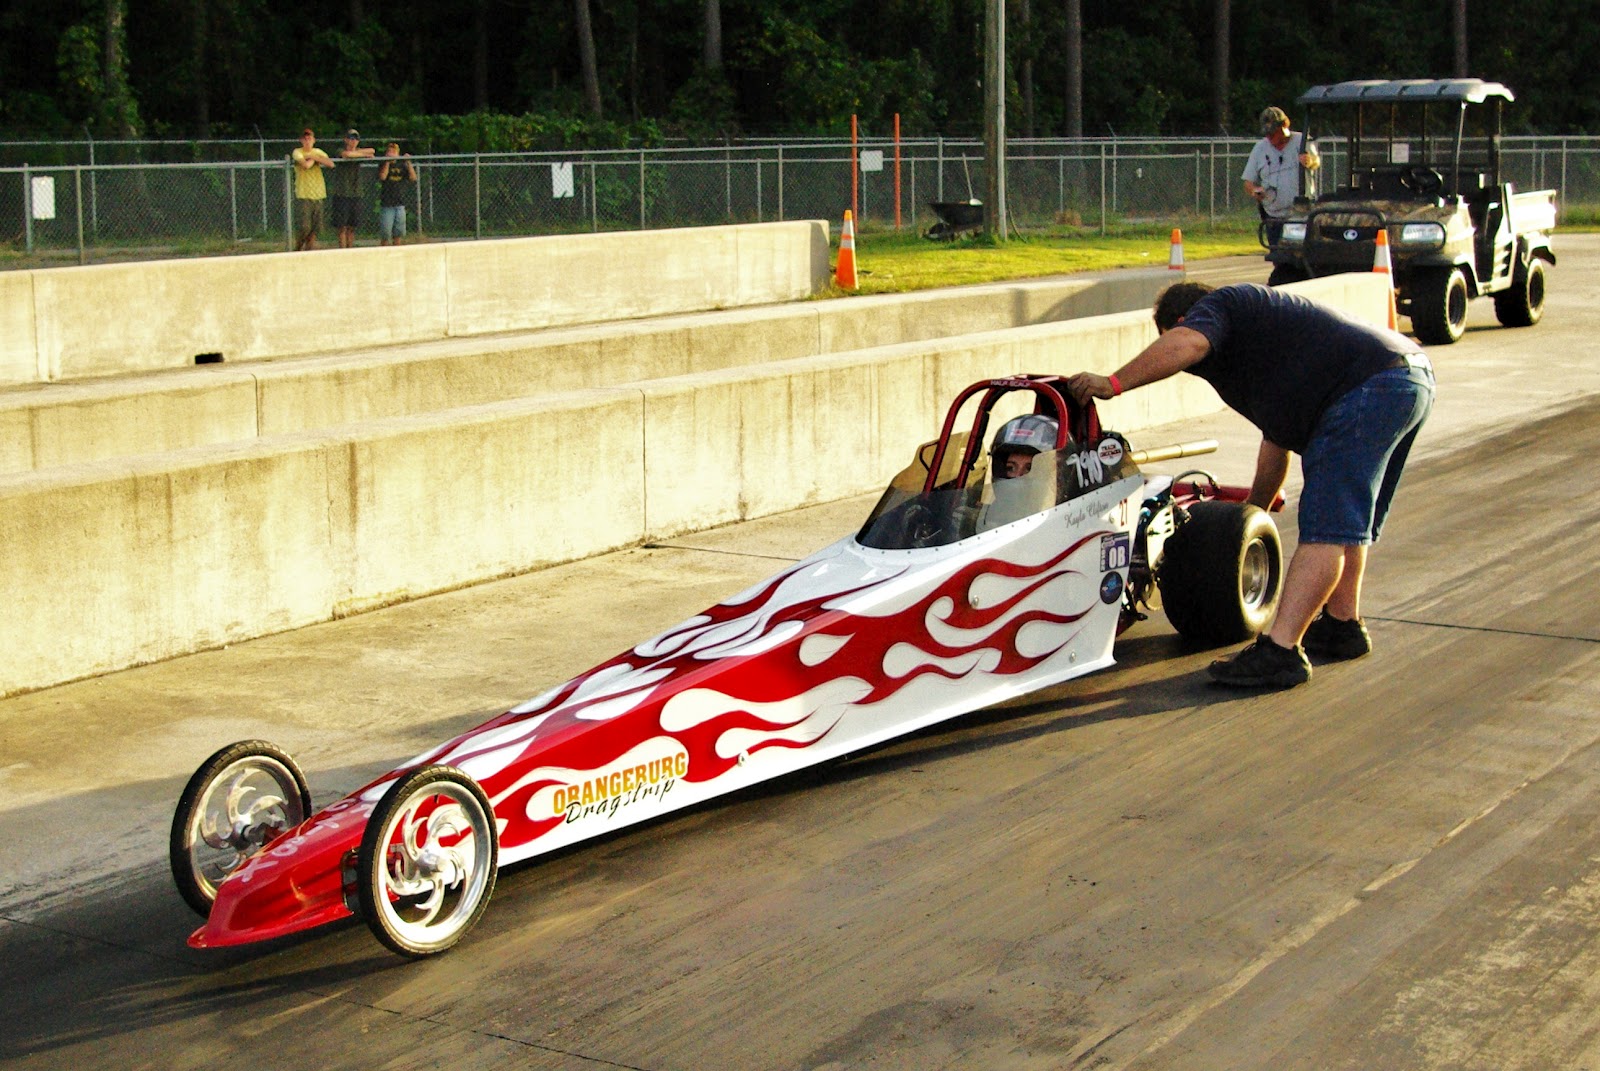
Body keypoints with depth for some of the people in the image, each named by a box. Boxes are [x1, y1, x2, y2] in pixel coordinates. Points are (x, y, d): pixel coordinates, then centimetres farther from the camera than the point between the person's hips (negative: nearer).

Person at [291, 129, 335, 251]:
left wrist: (314, 156, -8)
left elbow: (331, 164, -3)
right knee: (303, 228, -9)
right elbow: (306, 165, -20)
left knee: (314, 228, 4)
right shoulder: (297, 152, -1)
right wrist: (313, 159, -1)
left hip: (318, 195, 5)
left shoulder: (318, 152, 14)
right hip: (303, 195, -5)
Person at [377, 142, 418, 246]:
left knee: (398, 234, 9)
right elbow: (382, 176, -18)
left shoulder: (402, 165, 10)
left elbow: (413, 177, -1)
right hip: (387, 205, -4)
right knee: (385, 234, -4)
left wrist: (408, 162, -8)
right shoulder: (383, 165, 2)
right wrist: (387, 161, -16)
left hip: (400, 204, 4)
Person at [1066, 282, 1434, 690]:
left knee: (1325, 530, -17)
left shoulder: (1215, 307, 5)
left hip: (1369, 387, -10)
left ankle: (1280, 650, -22)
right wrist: (1254, 513, 50)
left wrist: (1114, 383, -16)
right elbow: (1277, 436, 41)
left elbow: (1187, 344, -22)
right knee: (1346, 519, 24)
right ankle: (1343, 625, 33)